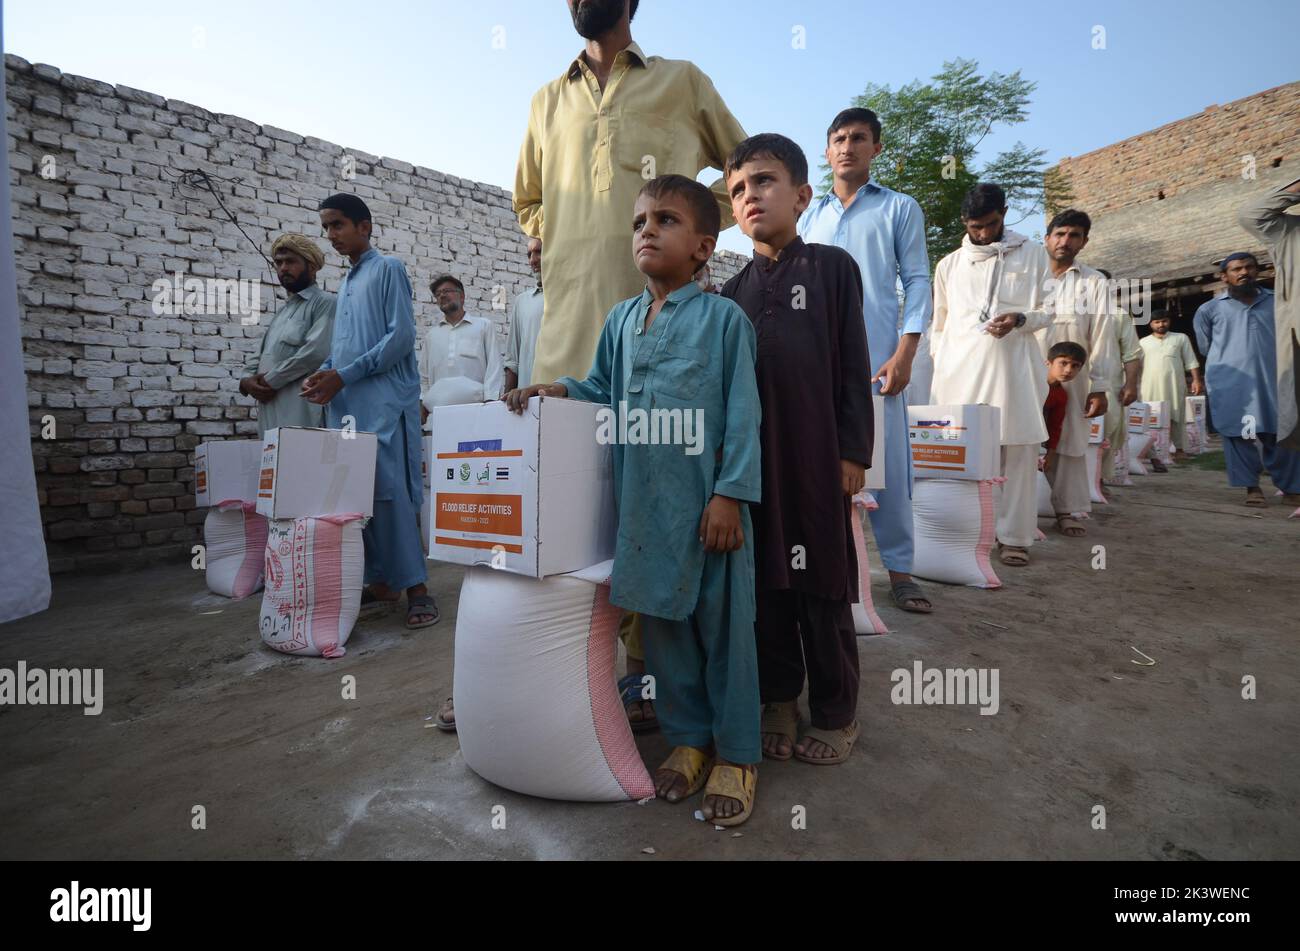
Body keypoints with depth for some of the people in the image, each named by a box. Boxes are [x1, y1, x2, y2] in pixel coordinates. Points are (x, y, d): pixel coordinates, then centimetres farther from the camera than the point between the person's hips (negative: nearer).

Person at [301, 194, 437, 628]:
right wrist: (325, 374, 5)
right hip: (348, 406, 8)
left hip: (384, 404, -8)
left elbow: (402, 336, -11)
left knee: (391, 492, -12)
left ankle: (416, 587, -7)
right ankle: (381, 580, 14)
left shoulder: (388, 269, 1)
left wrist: (345, 375, -13)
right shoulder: (346, 283, 24)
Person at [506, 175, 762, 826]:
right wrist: (552, 390, 3)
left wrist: (729, 494, -13)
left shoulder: (723, 317, -4)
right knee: (663, 624, 14)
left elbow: (741, 414, -8)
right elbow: (602, 392, 20)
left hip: (707, 501, -5)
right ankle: (687, 736, 33)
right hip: (644, 505, 5)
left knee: (724, 627, 6)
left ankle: (736, 753, 25)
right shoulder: (620, 320, 12)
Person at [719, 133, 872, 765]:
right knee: (766, 583, 10)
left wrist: (852, 451, -6)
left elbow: (853, 365, -1)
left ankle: (836, 713, 22)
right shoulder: (734, 291, 14)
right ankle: (779, 701, 27)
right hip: (752, 457, 4)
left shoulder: (832, 266, 4)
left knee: (823, 585, 4)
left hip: (818, 453, -3)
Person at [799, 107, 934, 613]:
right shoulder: (809, 216, 20)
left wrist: (905, 352, -9)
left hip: (873, 357, -3)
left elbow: (916, 281, 4)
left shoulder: (900, 208, 12)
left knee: (886, 461, -5)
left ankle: (899, 569, 5)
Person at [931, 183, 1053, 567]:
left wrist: (1020, 318, -11)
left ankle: (1014, 536, 3)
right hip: (960, 369, 1)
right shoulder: (949, 265, 15)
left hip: (1012, 366, -1)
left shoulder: (1033, 254, 12)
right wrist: (939, 366, 6)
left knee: (1017, 450, -3)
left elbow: (1047, 310, 11)